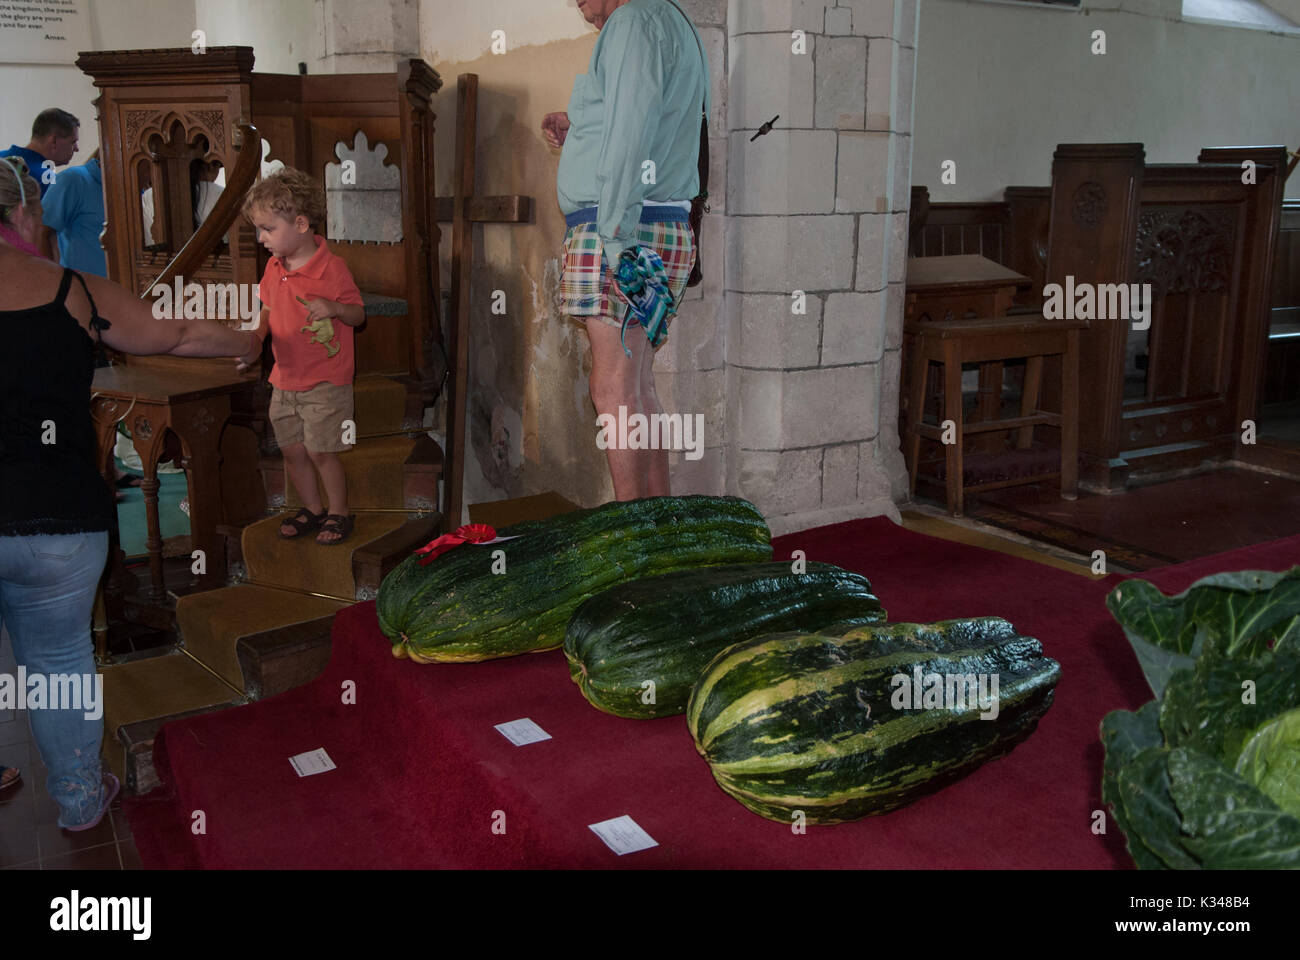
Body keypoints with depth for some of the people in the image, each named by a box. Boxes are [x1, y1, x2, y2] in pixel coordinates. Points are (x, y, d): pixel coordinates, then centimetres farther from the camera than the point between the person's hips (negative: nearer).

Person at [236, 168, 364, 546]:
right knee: (292, 450, 12)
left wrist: (333, 308, -27)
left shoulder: (332, 267, -14)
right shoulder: (274, 267, 6)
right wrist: (254, 342, -1)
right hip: (285, 379, 7)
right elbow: (266, 312, 15)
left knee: (320, 451, -3)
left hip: (325, 382, -7)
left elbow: (358, 314, -8)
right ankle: (312, 508, 30)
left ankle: (339, 512, 16)